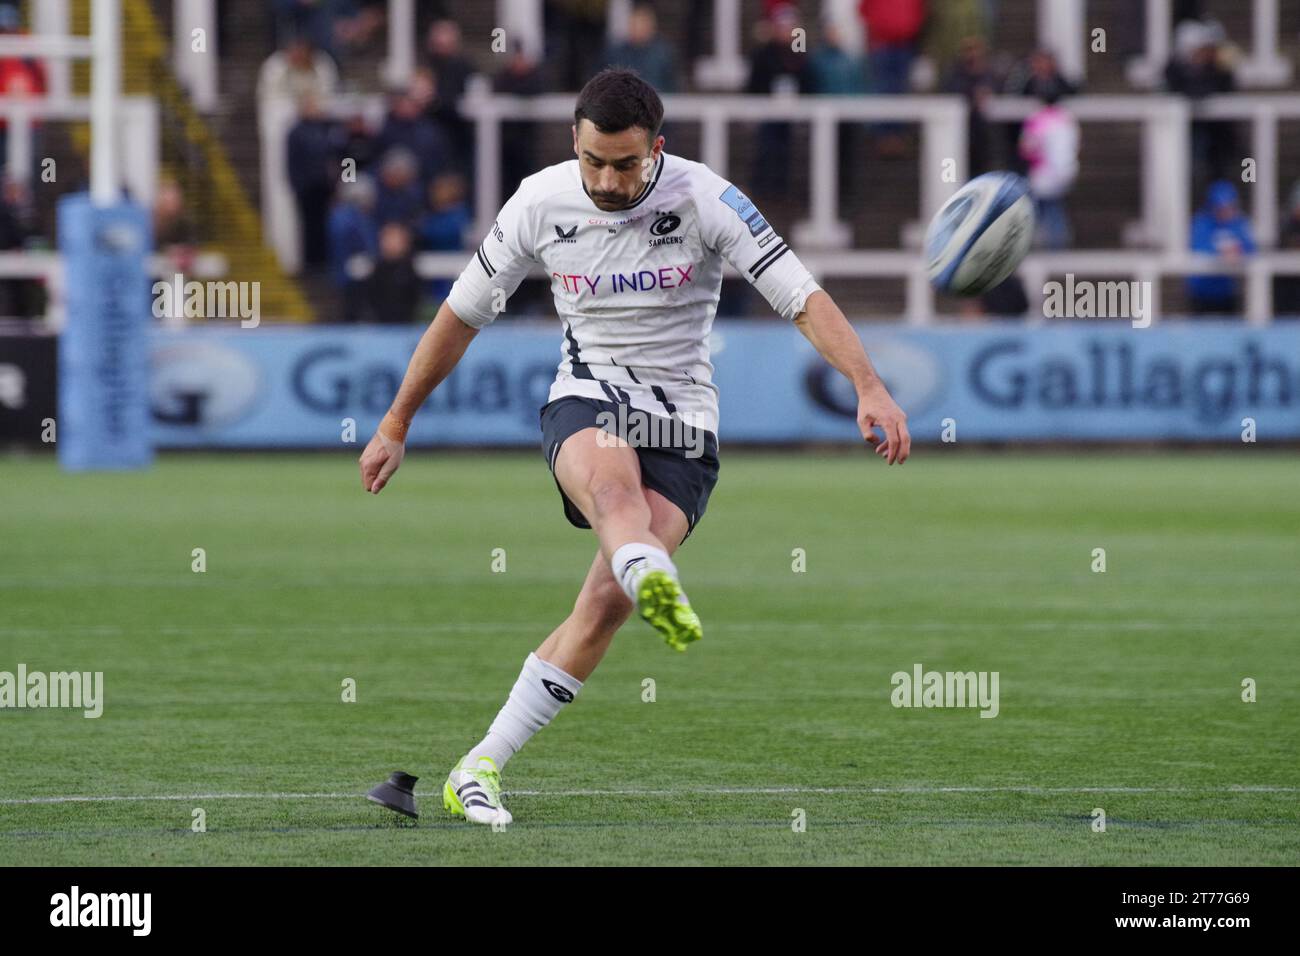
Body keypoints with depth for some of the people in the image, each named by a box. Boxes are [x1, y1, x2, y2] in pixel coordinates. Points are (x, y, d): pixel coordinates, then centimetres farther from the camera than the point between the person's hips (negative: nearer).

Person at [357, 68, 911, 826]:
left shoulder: (704, 199, -11)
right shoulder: (540, 203, -4)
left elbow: (802, 295, -17)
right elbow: (462, 315, 9)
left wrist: (869, 386, -32)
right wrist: (396, 427, 15)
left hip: (683, 428, -1)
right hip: (586, 403, 1)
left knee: (606, 606, -16)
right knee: (611, 475, -38)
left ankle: (480, 770, -8)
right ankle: (656, 583, -72)